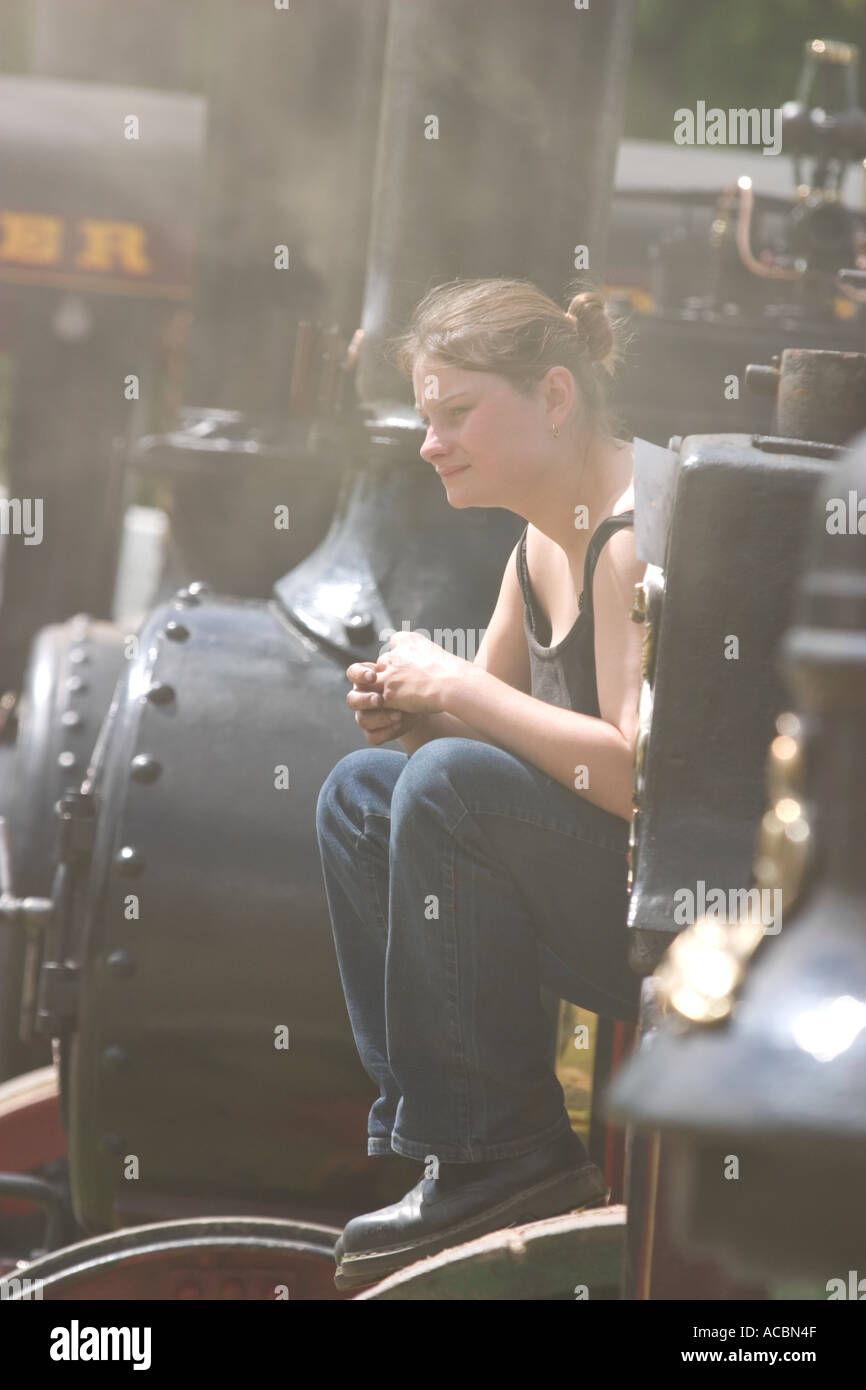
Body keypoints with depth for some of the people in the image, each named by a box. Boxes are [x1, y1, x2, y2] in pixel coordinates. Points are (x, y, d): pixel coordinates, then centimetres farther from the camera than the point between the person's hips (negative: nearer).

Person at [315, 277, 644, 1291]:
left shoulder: (638, 536, -18)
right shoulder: (544, 541, 11)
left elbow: (637, 771, -28)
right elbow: (496, 720, 21)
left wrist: (460, 693, -20)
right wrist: (407, 707, -1)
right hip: (607, 903, 10)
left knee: (452, 785, -26)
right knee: (361, 789, 11)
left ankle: (505, 1159, -17)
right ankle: (419, 1115, 4)